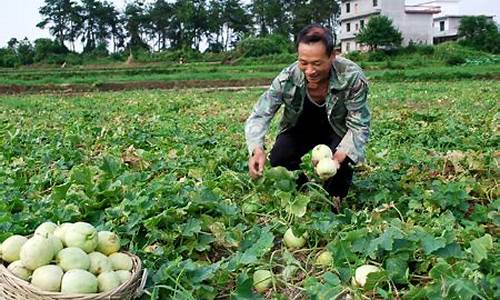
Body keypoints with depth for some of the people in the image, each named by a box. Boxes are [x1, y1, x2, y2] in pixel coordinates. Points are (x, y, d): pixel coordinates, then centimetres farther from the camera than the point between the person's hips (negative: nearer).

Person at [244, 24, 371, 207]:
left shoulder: (352, 77, -33)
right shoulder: (287, 78, -29)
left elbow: (359, 126, -28)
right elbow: (259, 115, -25)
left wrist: (339, 157, -48)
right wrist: (256, 149, -46)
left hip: (338, 130, -1)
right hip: (301, 127, 2)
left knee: (340, 161, -30)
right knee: (278, 158, -22)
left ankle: (334, 201, 4)